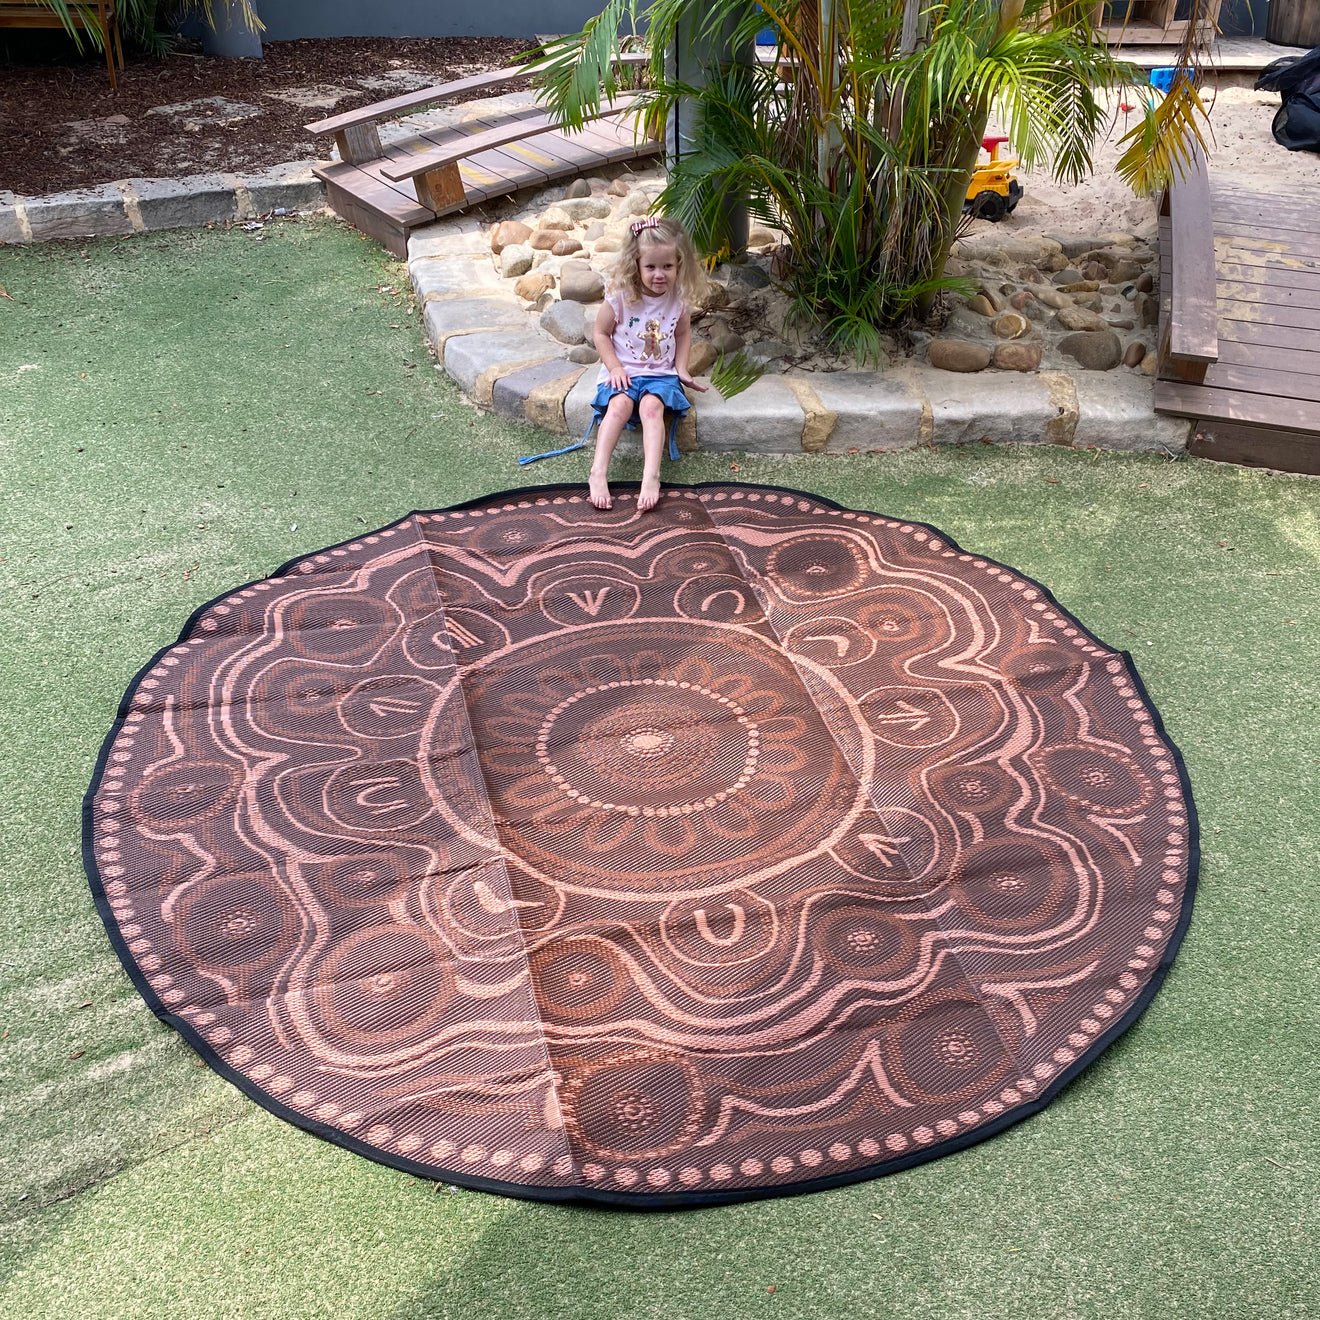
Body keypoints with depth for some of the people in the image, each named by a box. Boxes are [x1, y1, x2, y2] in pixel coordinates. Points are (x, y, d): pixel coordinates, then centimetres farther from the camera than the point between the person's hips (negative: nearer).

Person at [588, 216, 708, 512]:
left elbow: (683, 333, 14)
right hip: (624, 371, -1)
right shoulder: (620, 296, -10)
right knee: (619, 404, -31)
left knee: (652, 406, -30)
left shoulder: (679, 298, -2)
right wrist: (615, 367, -10)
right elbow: (601, 333, 0)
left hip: (661, 373, 1)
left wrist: (681, 368, 2)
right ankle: (599, 472, -33)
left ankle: (651, 476, -40)